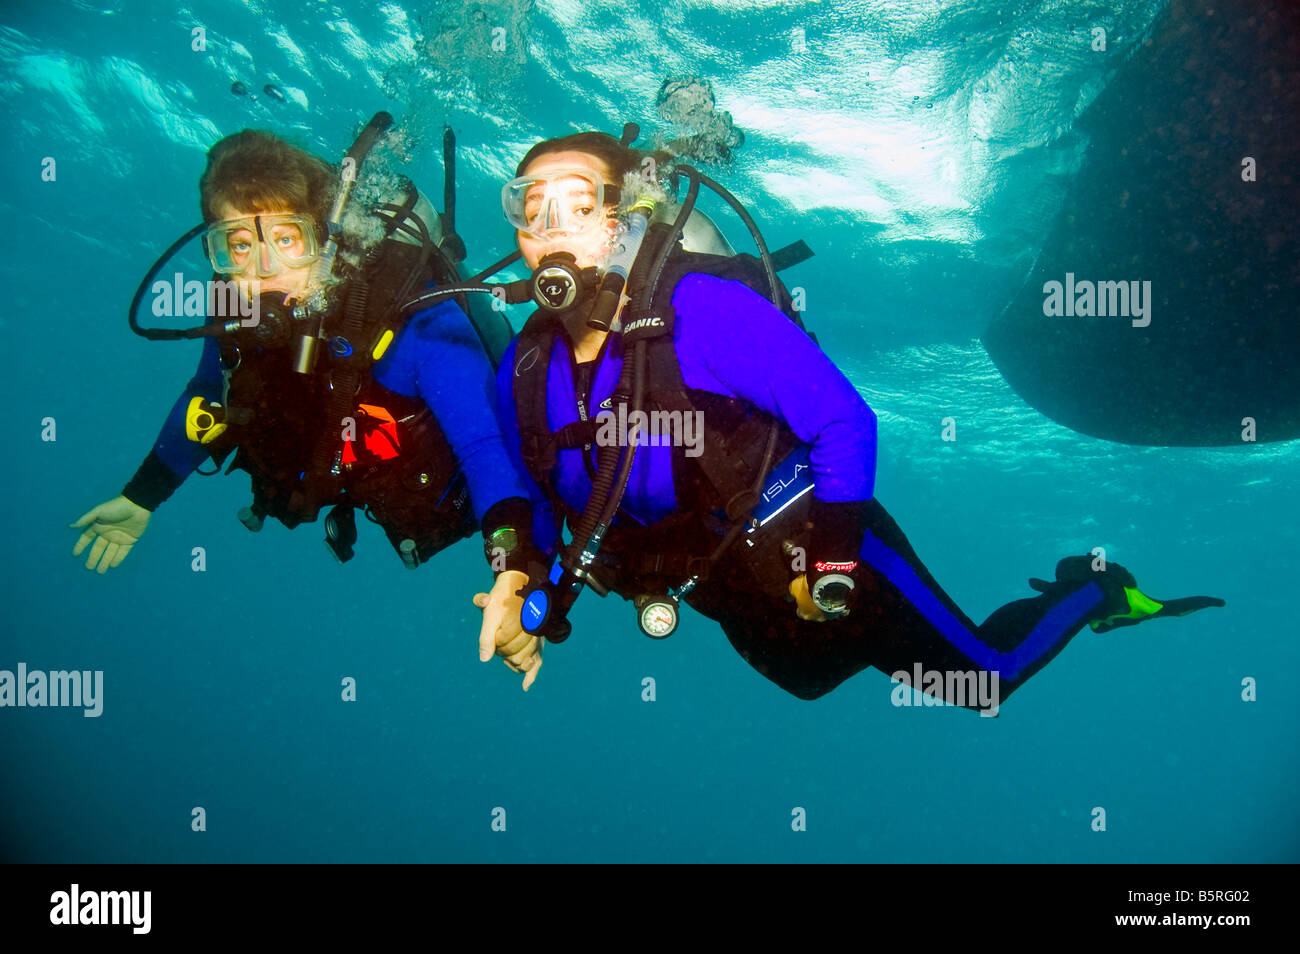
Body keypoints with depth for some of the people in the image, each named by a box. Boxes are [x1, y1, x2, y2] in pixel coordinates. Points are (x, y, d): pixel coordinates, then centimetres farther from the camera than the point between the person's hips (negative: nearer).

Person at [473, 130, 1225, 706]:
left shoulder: (700, 308, -29)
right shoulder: (526, 371, -11)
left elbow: (845, 421, -26)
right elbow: (538, 502, 5)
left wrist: (831, 563, -24)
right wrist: (531, 595, -11)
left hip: (808, 554, -6)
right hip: (735, 599, 6)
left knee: (986, 677, 8)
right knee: (820, 678, 33)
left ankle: (1094, 590, 34)